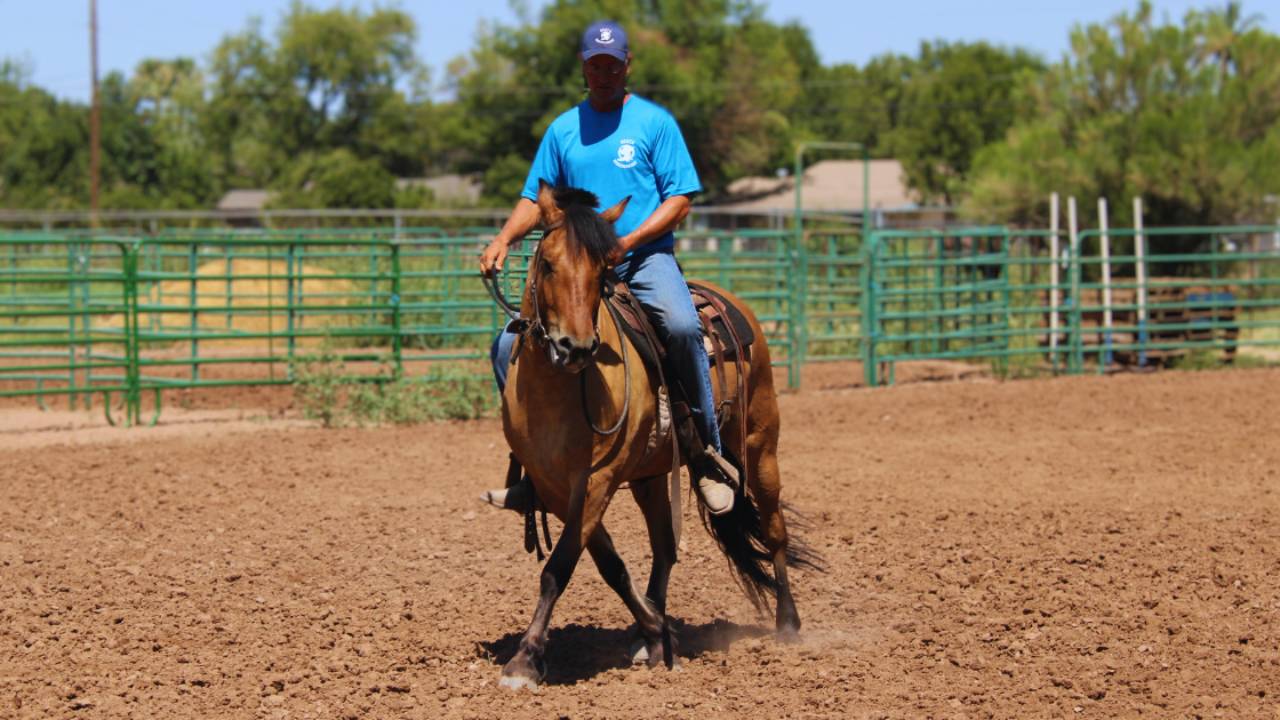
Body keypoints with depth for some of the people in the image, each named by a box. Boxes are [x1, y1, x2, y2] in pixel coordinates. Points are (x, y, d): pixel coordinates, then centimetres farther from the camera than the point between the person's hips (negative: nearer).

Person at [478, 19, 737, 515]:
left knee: (682, 325, -35)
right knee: (509, 346, -10)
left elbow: (679, 200, -3)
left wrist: (628, 241, -17)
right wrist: (504, 240, -5)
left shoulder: (655, 122, 3)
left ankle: (708, 451, -23)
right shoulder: (563, 130, 14)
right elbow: (535, 199, 16)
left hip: (646, 258, -4)